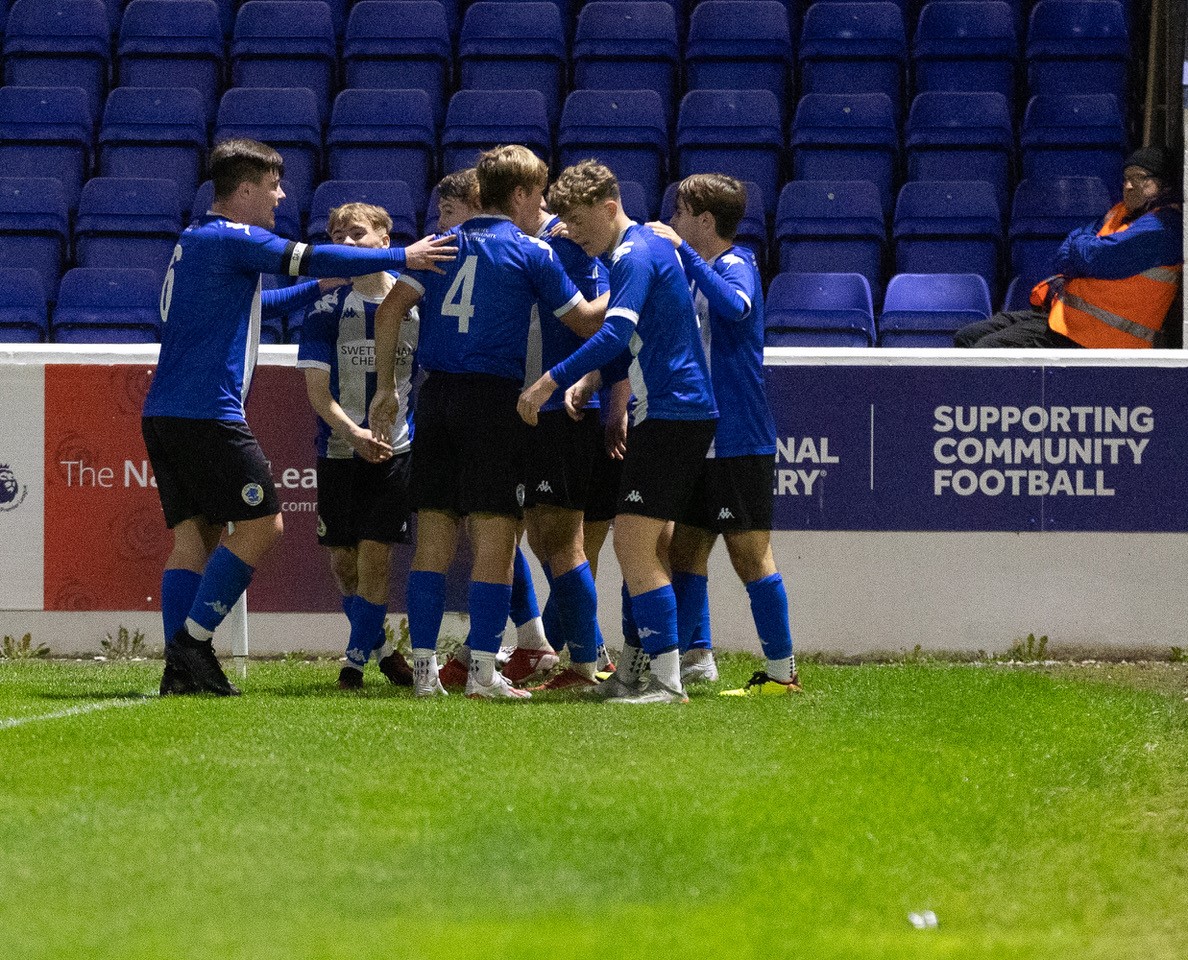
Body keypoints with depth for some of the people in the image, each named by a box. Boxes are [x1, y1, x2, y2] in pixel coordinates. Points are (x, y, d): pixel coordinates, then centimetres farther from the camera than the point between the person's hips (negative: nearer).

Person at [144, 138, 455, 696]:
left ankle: (179, 669, -1)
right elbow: (314, 260, -13)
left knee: (193, 535, 7)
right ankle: (192, 640, -8)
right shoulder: (233, 239, -8)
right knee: (261, 526, -5)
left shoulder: (193, 241, 21)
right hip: (208, 413, -9)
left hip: (163, 414, 9)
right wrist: (403, 258, -8)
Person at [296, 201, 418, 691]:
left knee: (374, 556, -8)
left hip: (395, 449, -1)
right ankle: (378, 646, 26)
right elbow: (318, 389, -6)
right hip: (338, 451, 1)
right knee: (343, 560, 6)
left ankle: (356, 659, 3)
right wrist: (353, 432, -22)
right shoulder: (326, 310, -2)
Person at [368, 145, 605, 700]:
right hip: (494, 398, -5)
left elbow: (389, 312, 4)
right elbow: (587, 321, 6)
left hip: (435, 398, 5)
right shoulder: (530, 254, 0)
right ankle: (482, 670, -7)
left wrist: (385, 387, 8)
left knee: (433, 540, 7)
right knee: (494, 540, -3)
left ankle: (424, 668, 4)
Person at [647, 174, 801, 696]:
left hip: (739, 441, -9)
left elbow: (733, 305, -37)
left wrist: (682, 252, -33)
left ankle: (782, 670, -2)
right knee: (685, 548, 12)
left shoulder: (737, 267, -13)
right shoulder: (700, 271, 14)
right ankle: (694, 656, 19)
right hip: (702, 437, 9)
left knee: (750, 554, -6)